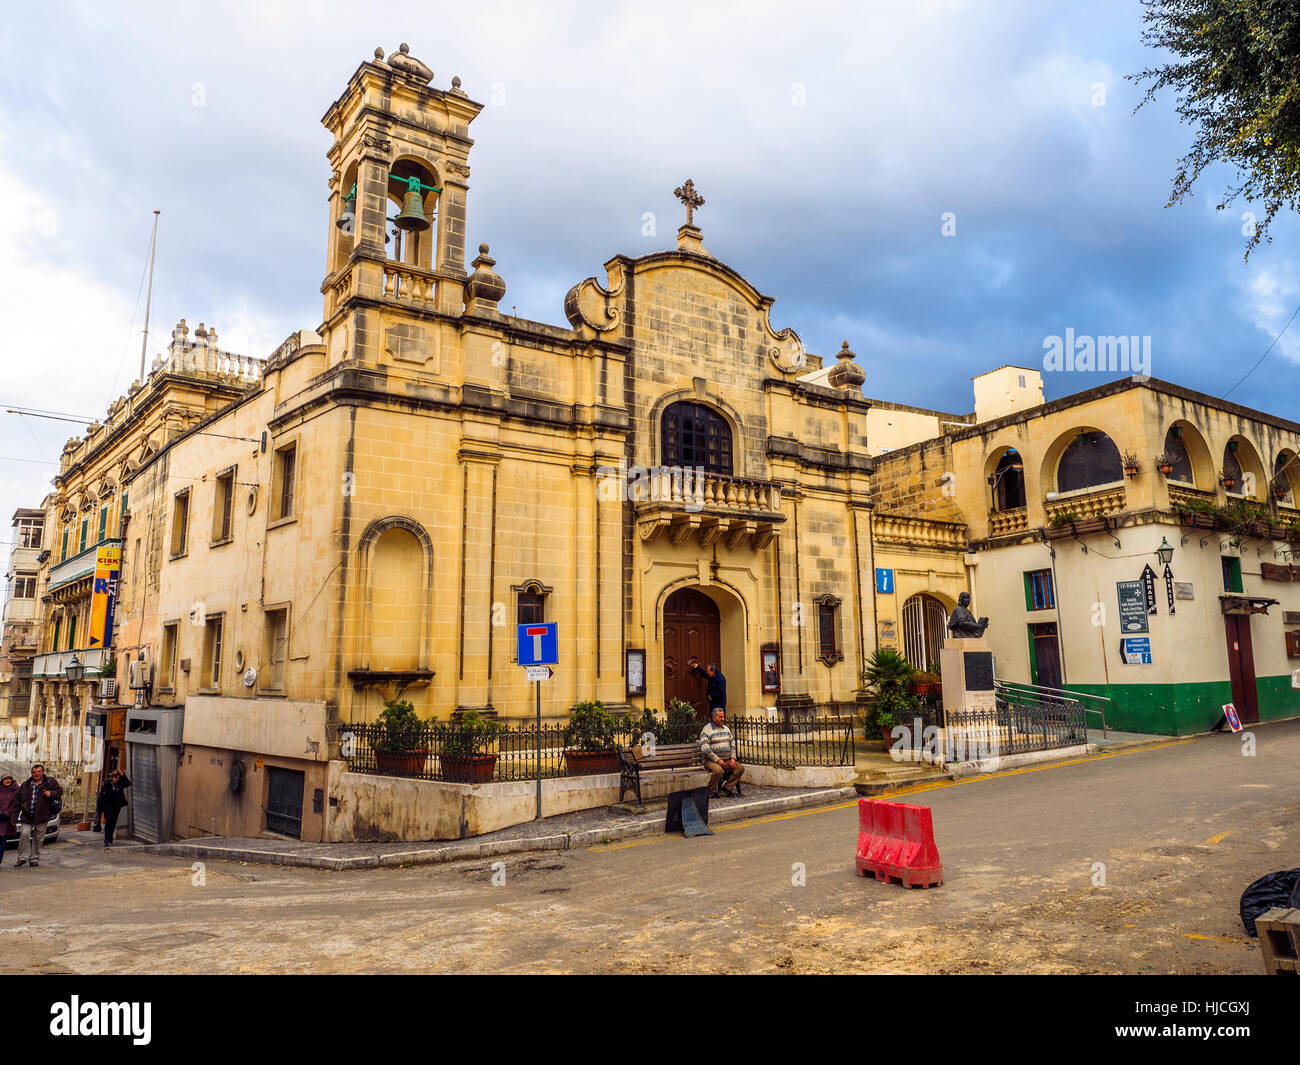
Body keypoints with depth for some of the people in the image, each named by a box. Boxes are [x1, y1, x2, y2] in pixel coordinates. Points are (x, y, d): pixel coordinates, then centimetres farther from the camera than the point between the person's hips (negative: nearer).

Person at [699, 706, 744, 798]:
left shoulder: (726, 728, 16)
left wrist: (732, 758, 2)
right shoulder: (706, 730, -6)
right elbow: (705, 749, -14)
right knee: (718, 770, -35)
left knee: (740, 768, -12)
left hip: (727, 760, 7)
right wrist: (718, 760, -18)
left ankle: (725, 786, -4)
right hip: (711, 760, -7)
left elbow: (732, 744, 18)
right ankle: (712, 791, -13)